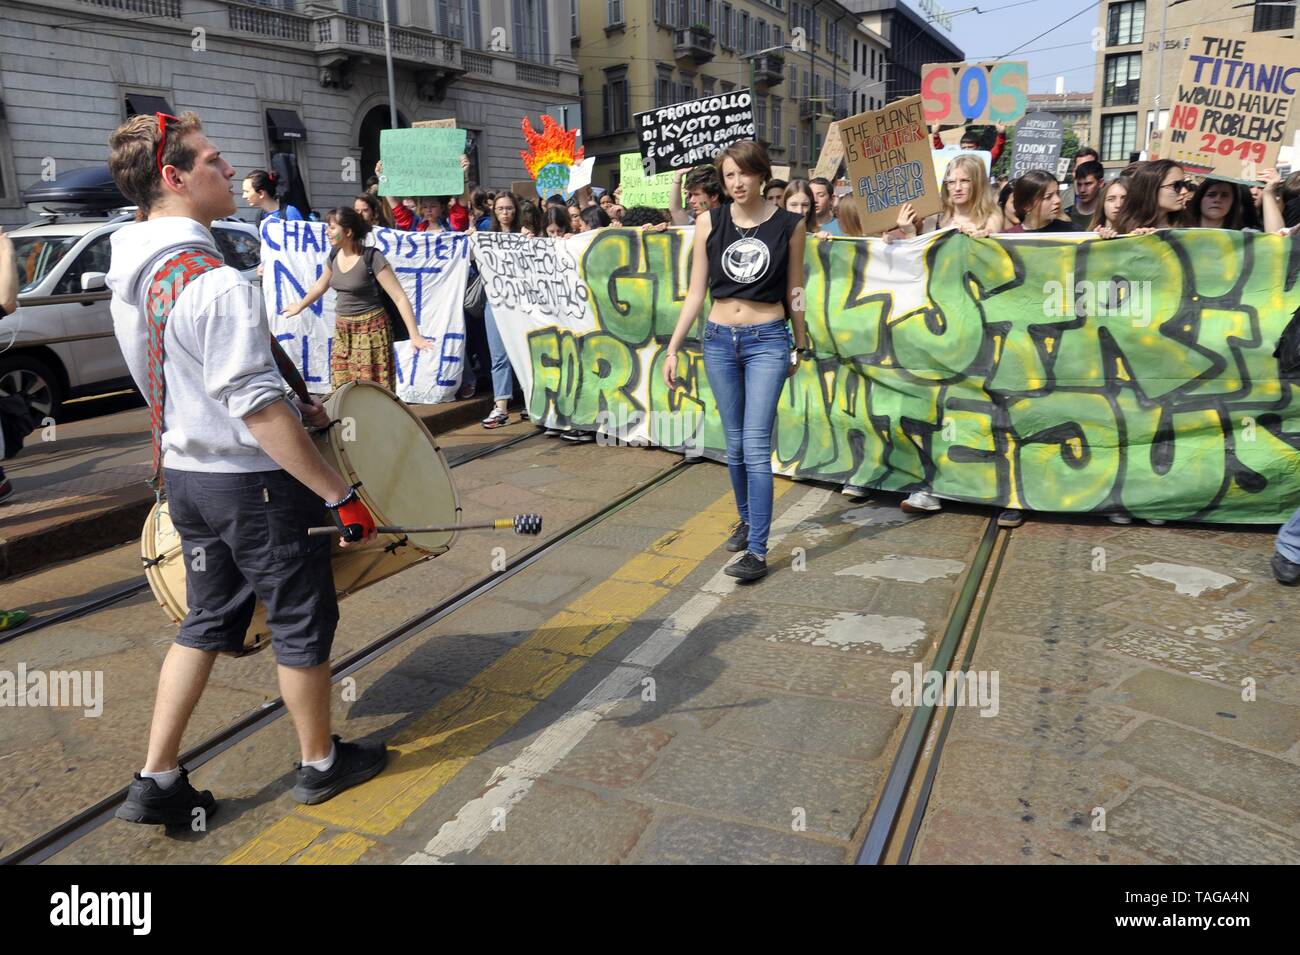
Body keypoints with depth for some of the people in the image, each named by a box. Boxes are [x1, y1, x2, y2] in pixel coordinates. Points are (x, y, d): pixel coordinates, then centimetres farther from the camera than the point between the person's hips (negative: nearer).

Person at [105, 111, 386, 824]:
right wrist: (340, 495, -23)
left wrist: (293, 408, 20)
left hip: (184, 471, 8)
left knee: (207, 622, 20)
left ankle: (157, 782, 25)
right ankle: (321, 763, 29)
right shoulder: (216, 283, -24)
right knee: (301, 624, 10)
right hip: (252, 480, -8)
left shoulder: (129, 277, 6)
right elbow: (259, 412, -27)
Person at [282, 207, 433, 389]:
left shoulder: (372, 258, -16)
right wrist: (299, 306, 38)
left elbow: (400, 298, -20)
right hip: (342, 330, 7)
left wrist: (414, 335, -27)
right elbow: (320, 286, 25)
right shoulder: (334, 256, 5)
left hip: (370, 328, -7)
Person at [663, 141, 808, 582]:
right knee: (735, 445, 11)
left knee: (756, 446, -10)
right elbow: (696, 292, 3)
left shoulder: (789, 224, -2)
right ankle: (747, 520, 32)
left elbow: (794, 290, 7)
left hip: (768, 341, -2)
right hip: (719, 340, 3)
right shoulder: (709, 223, 1)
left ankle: (757, 550, -7)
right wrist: (672, 349, -1)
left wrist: (800, 346, 14)